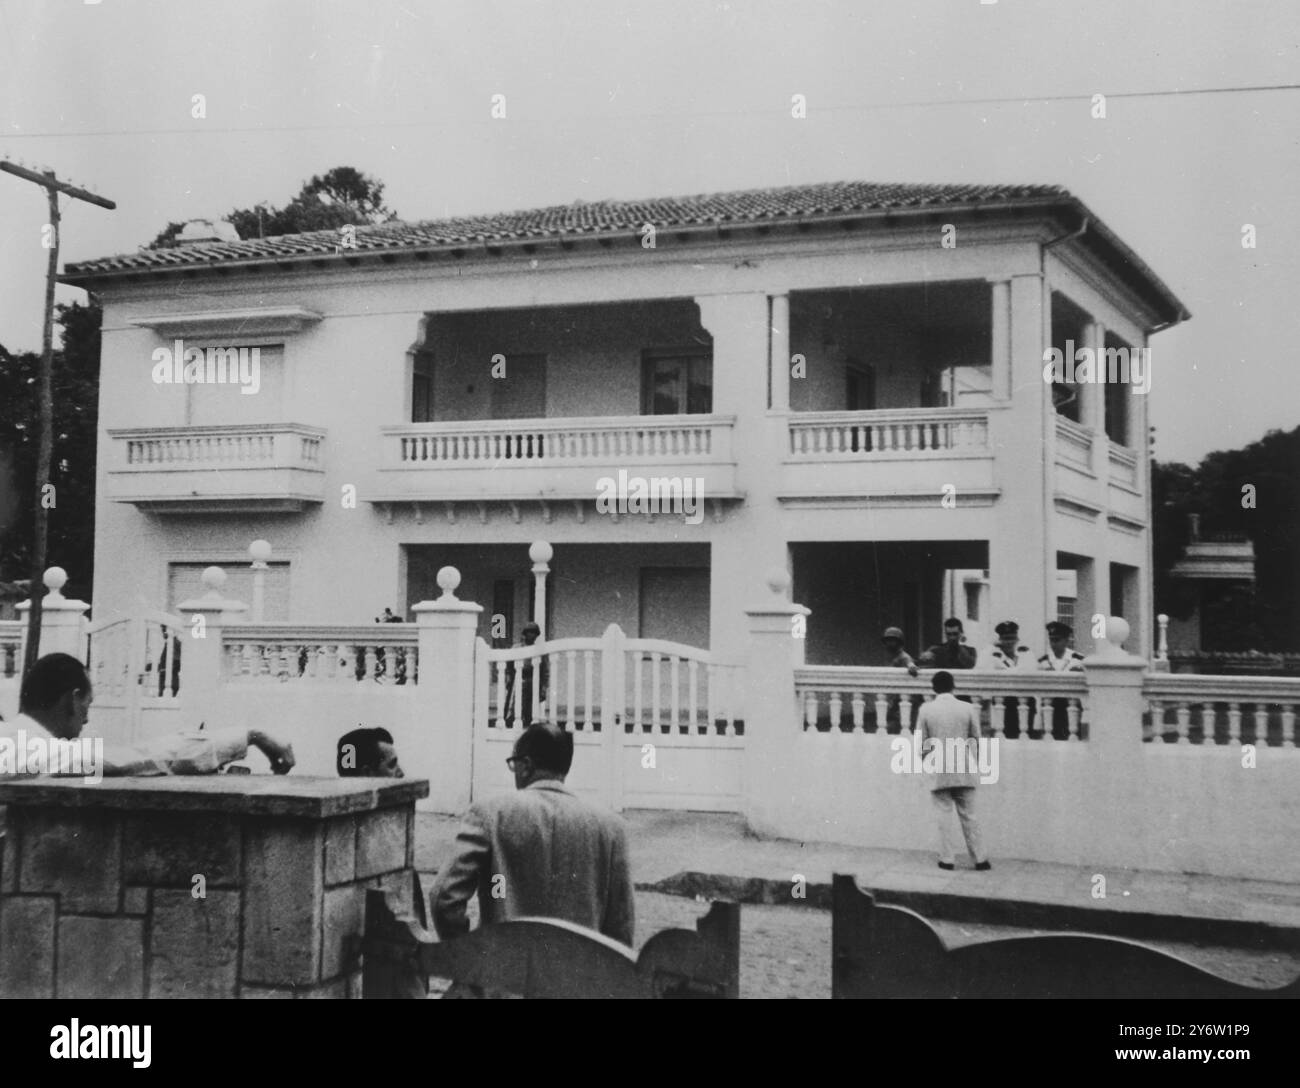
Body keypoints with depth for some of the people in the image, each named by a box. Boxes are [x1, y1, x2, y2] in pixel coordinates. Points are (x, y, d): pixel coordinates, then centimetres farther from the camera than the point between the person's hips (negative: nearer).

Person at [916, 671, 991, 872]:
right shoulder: (967, 708, -3)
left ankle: (947, 859, 7)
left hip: (939, 771, -1)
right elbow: (977, 740, 1)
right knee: (968, 814, 8)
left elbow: (920, 742, -1)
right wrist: (975, 763, 16)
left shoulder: (926, 709, -4)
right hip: (964, 771, 1)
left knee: (944, 814, 6)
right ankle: (979, 859, 11)